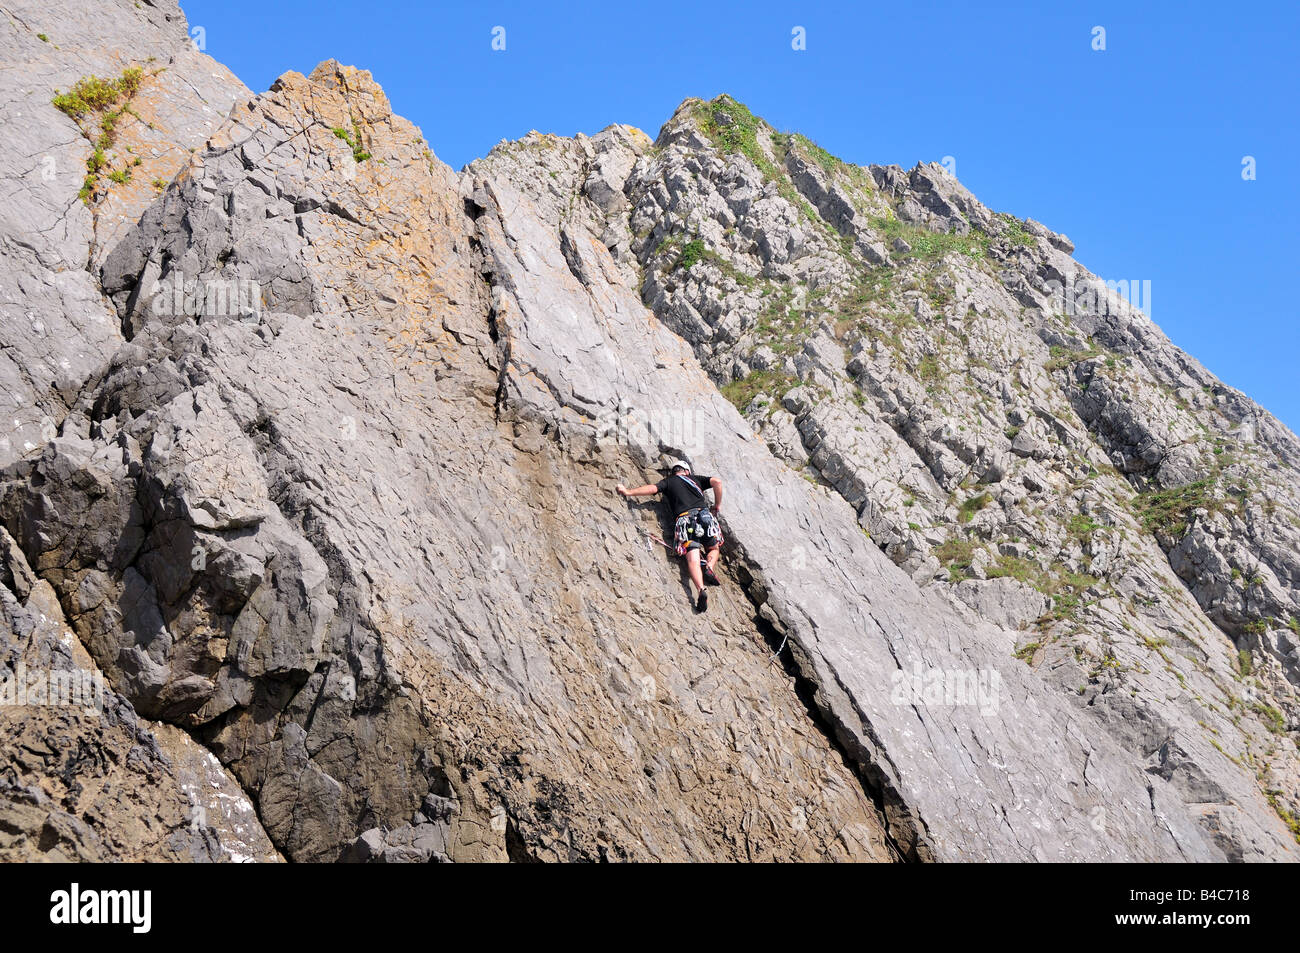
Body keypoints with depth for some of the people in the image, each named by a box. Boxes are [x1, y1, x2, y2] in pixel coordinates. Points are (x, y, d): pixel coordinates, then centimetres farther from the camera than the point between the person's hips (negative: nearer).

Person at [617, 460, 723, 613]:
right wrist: (717, 505, 25)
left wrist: (628, 492, 8)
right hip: (705, 514, 1)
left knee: (692, 559, -13)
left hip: (684, 518, -1)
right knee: (714, 549, 24)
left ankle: (701, 589, -38)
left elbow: (652, 488, 5)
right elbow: (717, 482, 14)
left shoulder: (669, 481, 23)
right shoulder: (695, 479, 28)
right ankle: (709, 567, -9)